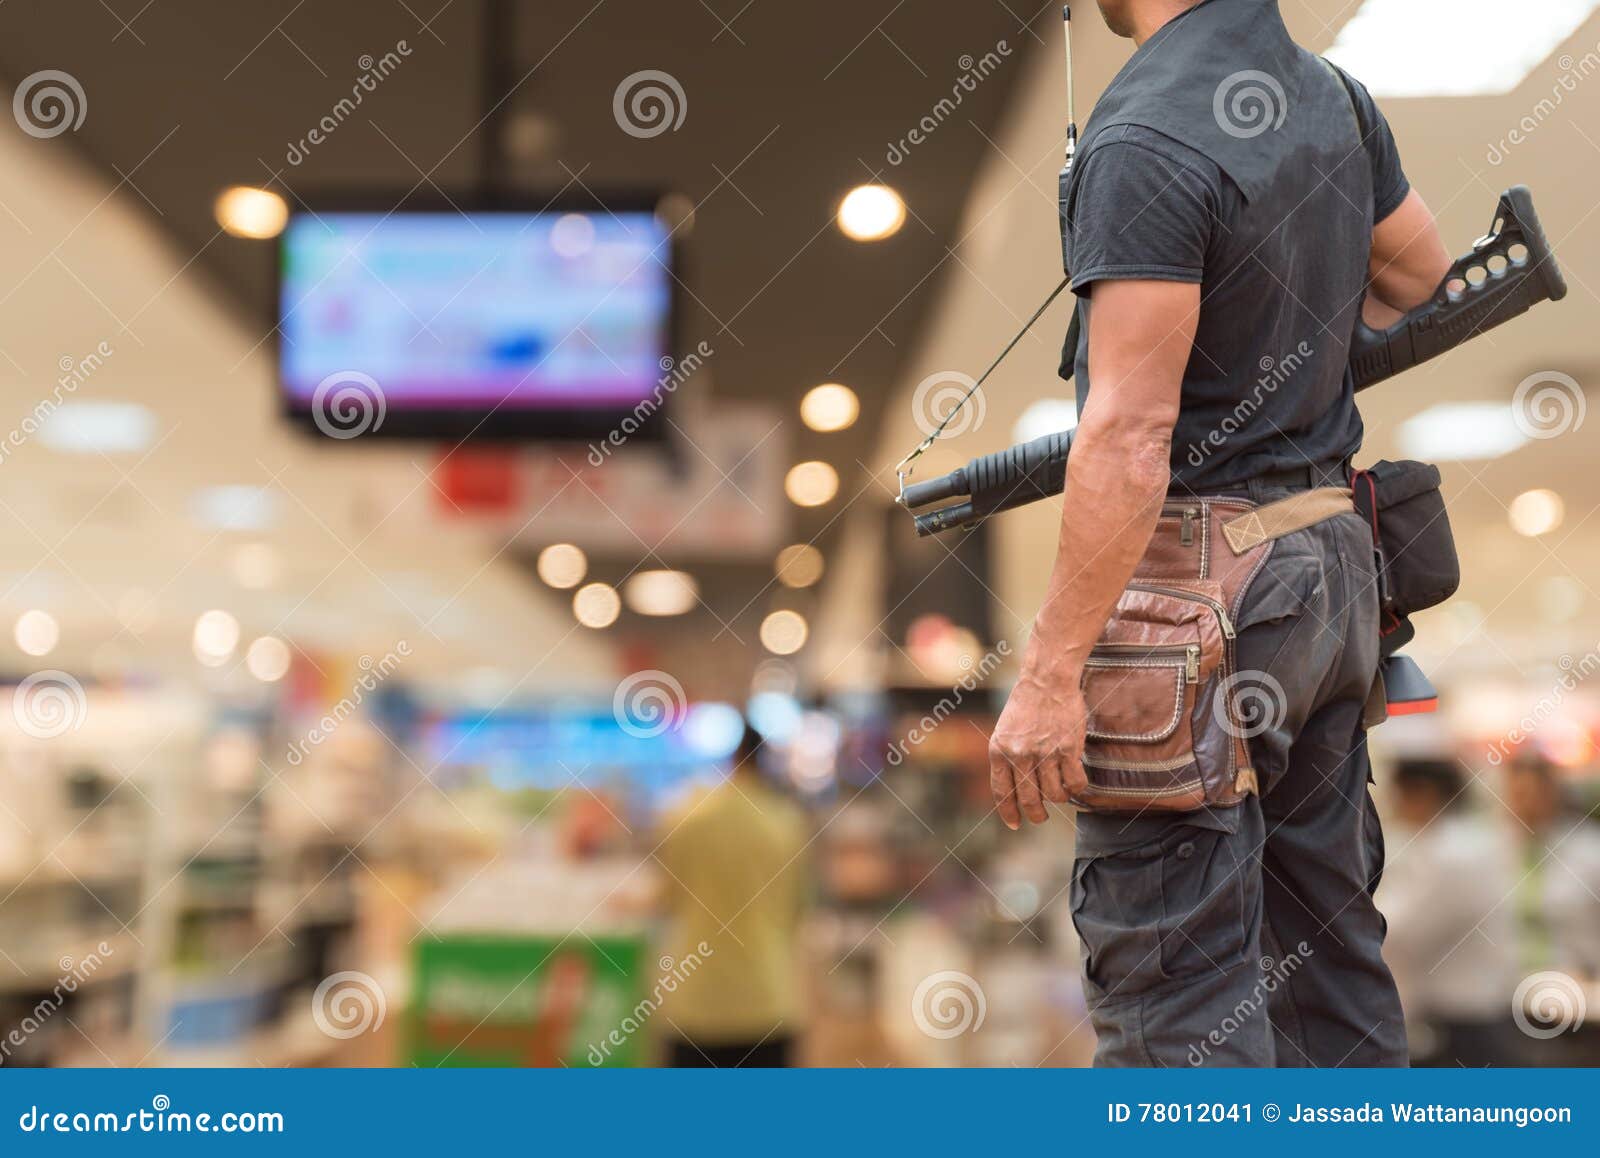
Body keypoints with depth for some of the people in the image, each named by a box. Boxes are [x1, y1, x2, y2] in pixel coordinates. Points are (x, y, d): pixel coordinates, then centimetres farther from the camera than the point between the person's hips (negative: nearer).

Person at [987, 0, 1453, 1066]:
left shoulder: (1149, 140, -19)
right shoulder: (1336, 97, 7)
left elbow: (1130, 437, -23)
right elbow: (1424, 282, 23)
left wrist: (1049, 675, -21)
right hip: (1328, 566, 9)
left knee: (1173, 975, 0)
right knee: (1326, 933, 19)